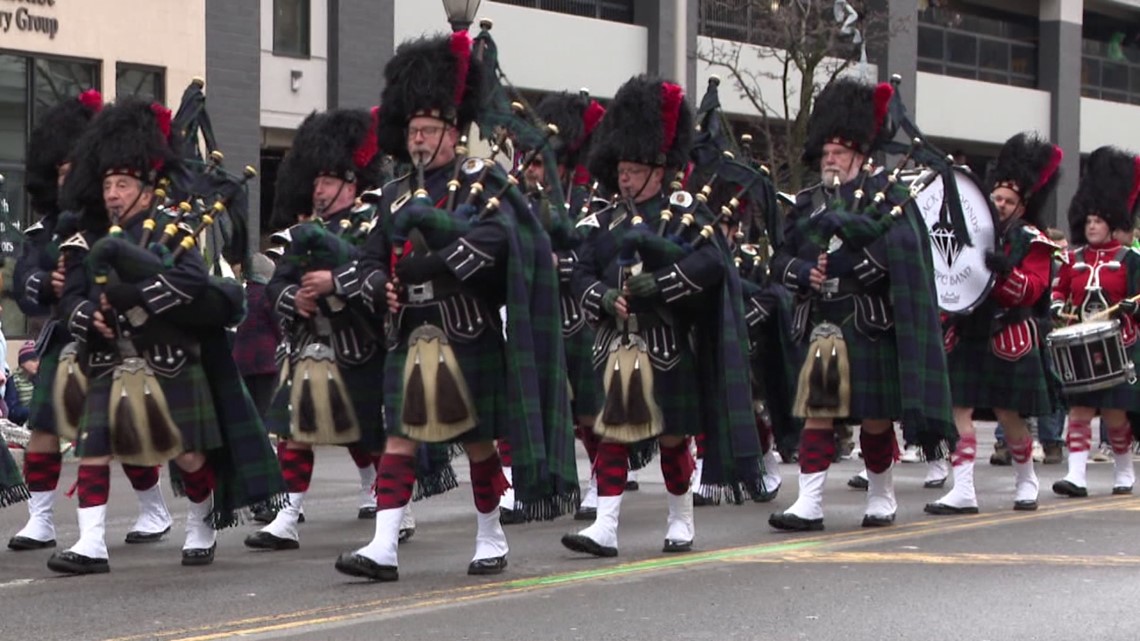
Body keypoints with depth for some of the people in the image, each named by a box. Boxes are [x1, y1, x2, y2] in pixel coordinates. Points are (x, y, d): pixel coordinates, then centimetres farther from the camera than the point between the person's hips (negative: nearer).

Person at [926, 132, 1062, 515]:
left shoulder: (1033, 242, -1)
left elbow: (1032, 289, -13)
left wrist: (1006, 270, -30)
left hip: (1008, 338, -4)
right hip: (966, 335, 4)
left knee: (1009, 415, 4)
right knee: (959, 410, -5)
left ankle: (1026, 481, 27)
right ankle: (962, 492, -6)